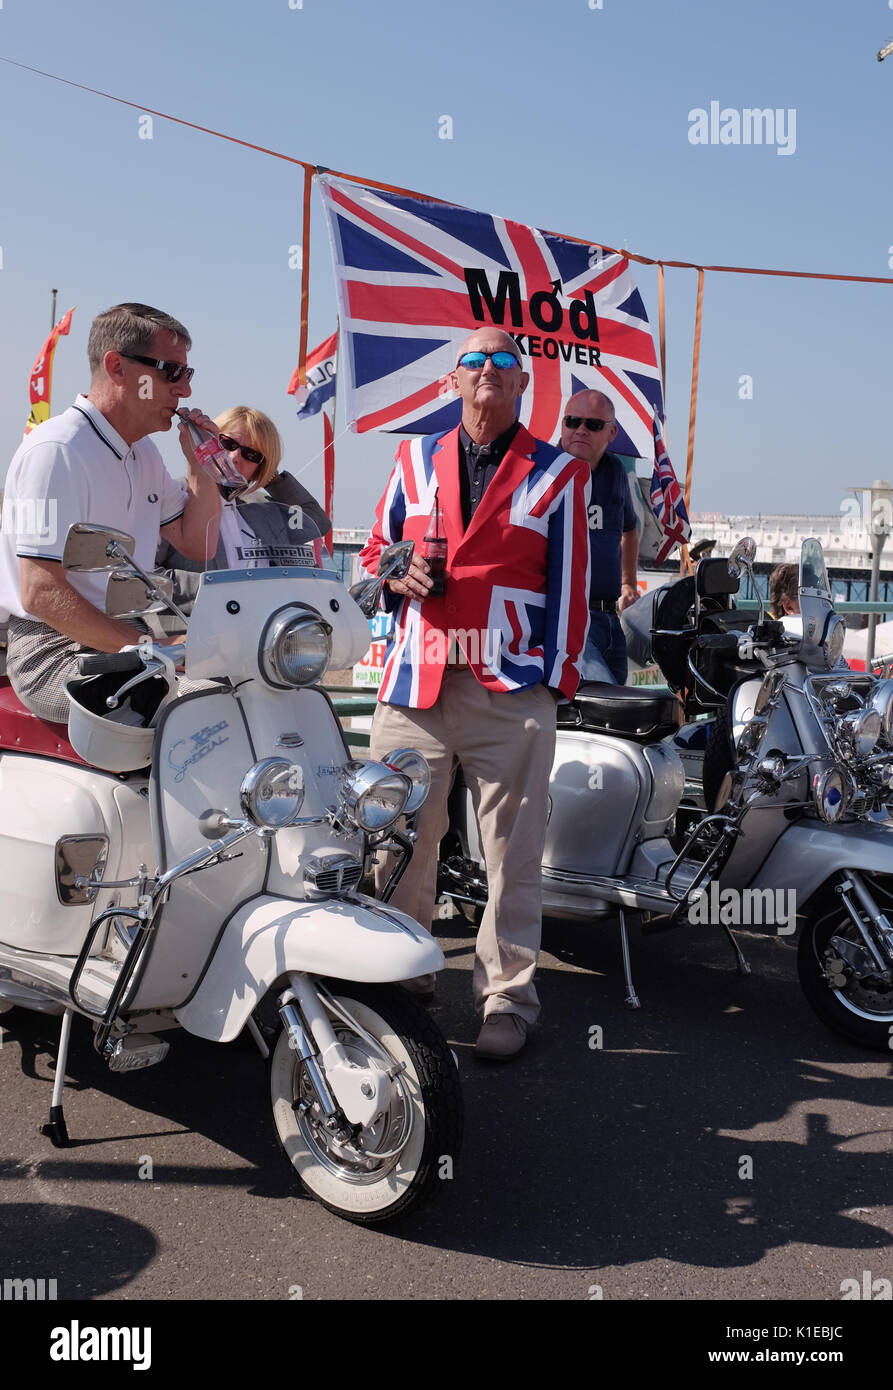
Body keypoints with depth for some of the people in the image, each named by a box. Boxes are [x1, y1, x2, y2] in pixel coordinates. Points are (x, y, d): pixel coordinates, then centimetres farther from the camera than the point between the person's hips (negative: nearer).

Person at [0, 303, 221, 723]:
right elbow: (40, 594, -21)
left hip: (125, 638, 9)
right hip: (57, 649, -9)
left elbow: (198, 546, 23)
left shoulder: (143, 453, 16)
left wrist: (201, 465, 7)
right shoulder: (57, 450, -14)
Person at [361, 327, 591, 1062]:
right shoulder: (415, 460, 17)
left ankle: (507, 996, 13)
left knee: (513, 853, 1)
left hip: (512, 692, -2)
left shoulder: (559, 473, 9)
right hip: (415, 685, 3)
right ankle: (399, 978, 21)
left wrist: (557, 676, -1)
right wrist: (397, 576, 0)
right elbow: (374, 552, 23)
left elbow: (569, 584, 6)